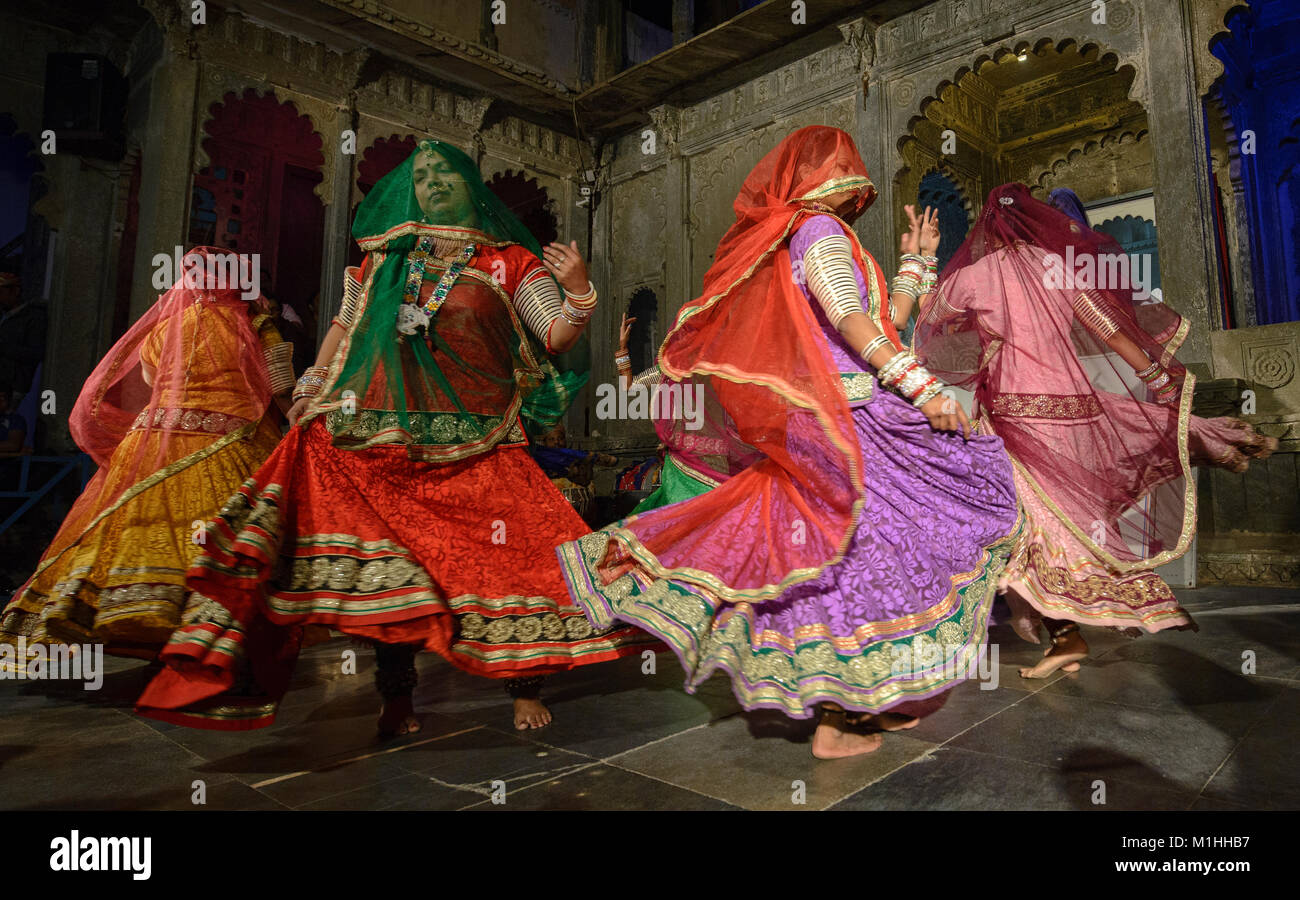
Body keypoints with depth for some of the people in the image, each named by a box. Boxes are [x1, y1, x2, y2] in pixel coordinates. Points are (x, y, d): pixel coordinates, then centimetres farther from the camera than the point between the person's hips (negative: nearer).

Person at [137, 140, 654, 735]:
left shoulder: (509, 261, 8)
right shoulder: (387, 258, 17)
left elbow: (557, 338, 1)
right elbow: (346, 324, 25)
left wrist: (577, 290, -18)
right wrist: (310, 390, 16)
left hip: (478, 450, -2)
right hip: (387, 443, 3)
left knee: (506, 557, -10)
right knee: (388, 561, 0)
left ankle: (523, 686, 8)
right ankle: (397, 696, 14)